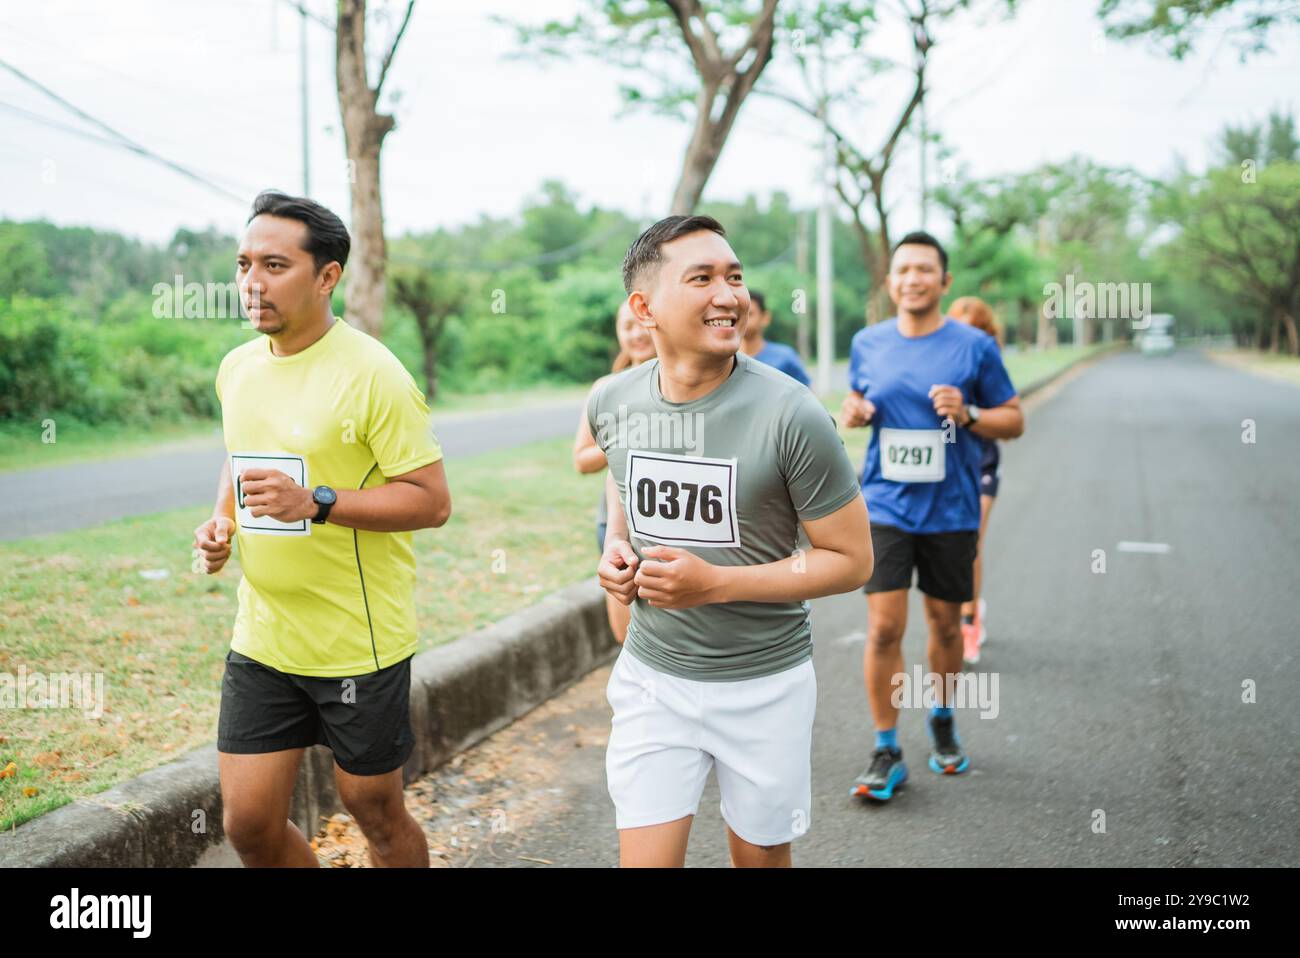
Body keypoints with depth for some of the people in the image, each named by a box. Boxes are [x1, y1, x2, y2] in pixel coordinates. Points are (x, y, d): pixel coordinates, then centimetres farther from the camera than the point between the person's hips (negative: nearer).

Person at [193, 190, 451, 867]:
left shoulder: (372, 373, -16)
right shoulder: (237, 367, 6)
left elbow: (432, 501, -16)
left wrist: (316, 502, -27)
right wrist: (222, 521, 3)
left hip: (360, 642, -6)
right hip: (262, 639, 6)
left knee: (374, 810, 11)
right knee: (248, 823, 8)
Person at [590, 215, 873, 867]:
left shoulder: (790, 415, -20)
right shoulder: (611, 403, -6)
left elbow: (851, 560, -13)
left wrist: (715, 582, -22)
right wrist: (614, 547, -3)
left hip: (764, 682, -2)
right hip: (652, 673, 2)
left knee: (759, 854, 17)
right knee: (645, 859, 3)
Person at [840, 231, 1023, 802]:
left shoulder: (974, 347, -3)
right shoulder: (867, 344, 4)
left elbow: (1014, 420, 2)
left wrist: (967, 415, -17)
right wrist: (853, 414, -4)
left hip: (951, 510, 0)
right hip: (886, 506, 0)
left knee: (945, 624, 13)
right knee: (883, 628, -8)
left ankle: (942, 722, 38)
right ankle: (886, 753, 5)